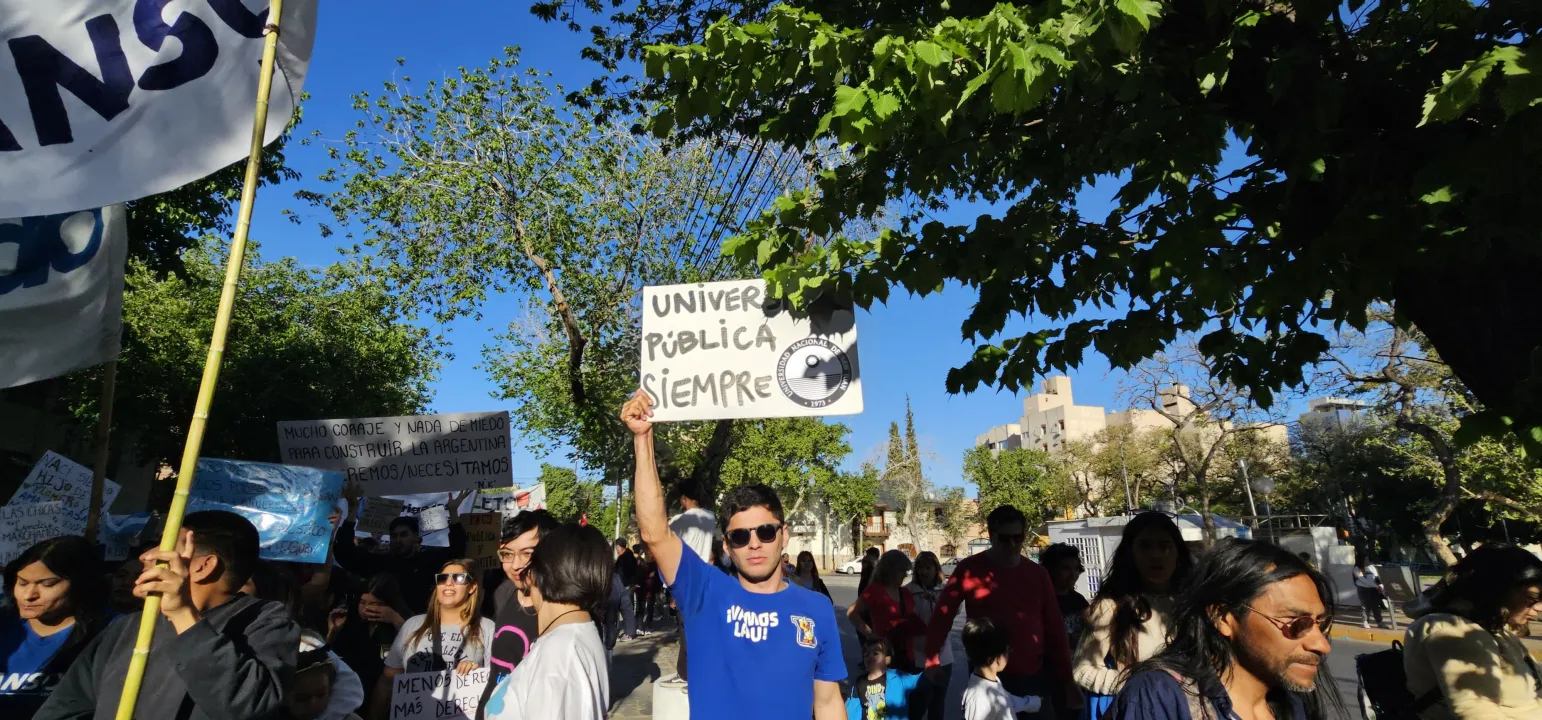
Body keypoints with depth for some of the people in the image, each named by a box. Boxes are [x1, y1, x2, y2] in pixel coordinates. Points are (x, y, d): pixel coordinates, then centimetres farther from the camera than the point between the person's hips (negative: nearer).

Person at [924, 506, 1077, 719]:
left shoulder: (1037, 573, 3)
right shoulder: (970, 569, -7)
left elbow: (1055, 627, 5)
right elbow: (943, 615, -5)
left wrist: (1067, 680, 6)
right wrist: (932, 659, -12)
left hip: (1033, 678, 3)